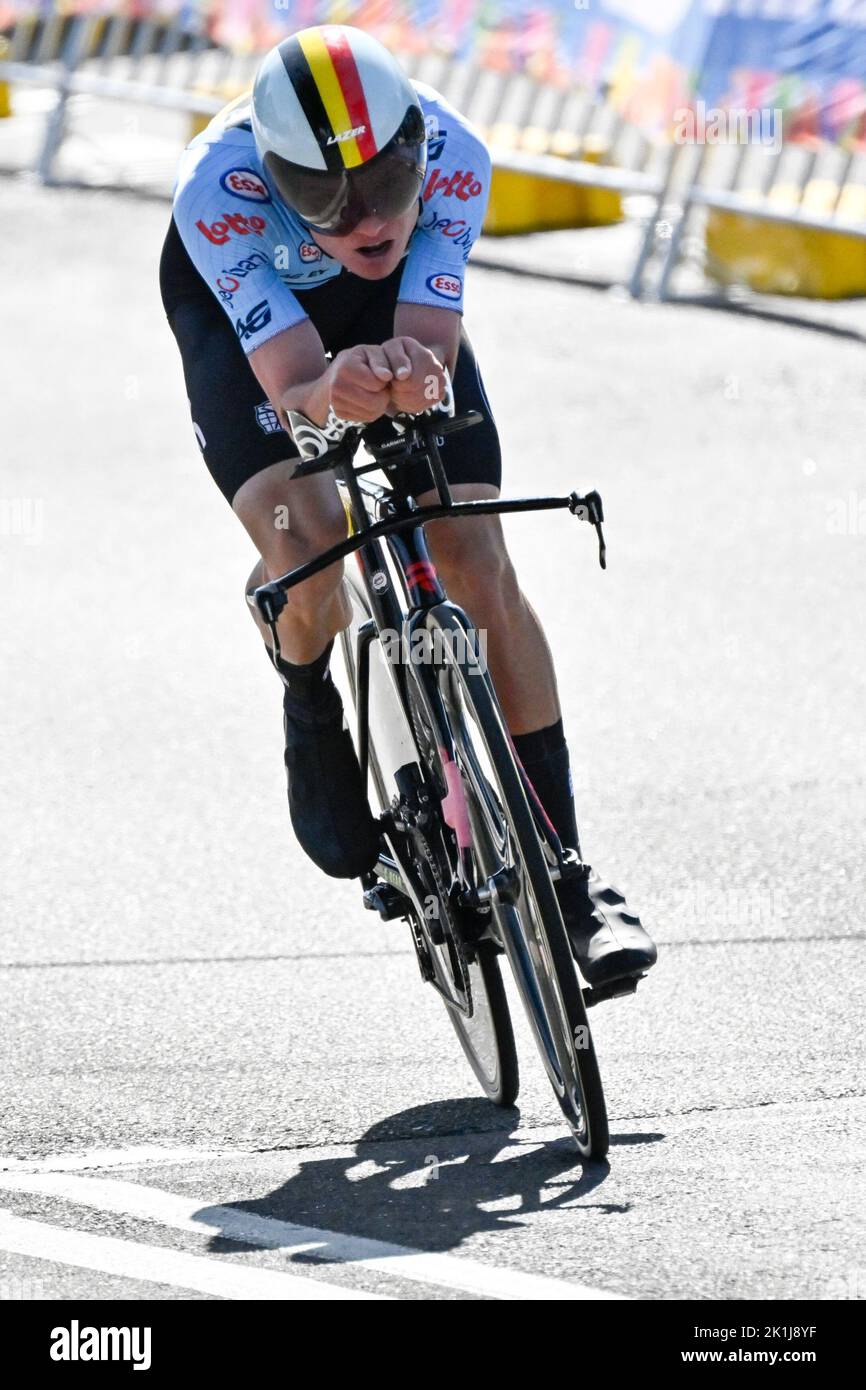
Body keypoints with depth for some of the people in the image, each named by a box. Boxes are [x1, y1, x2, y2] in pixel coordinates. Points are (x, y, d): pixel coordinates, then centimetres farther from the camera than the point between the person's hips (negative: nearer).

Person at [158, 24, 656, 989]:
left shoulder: (451, 153, -35)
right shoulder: (217, 189, -41)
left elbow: (431, 349, -39)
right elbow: (292, 388, -44)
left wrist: (415, 375, -62)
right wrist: (333, 394, -67)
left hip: (394, 309, 2)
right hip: (244, 318, -2)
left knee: (478, 567, -11)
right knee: (308, 543, -29)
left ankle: (567, 882, -1)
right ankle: (311, 712, 9)